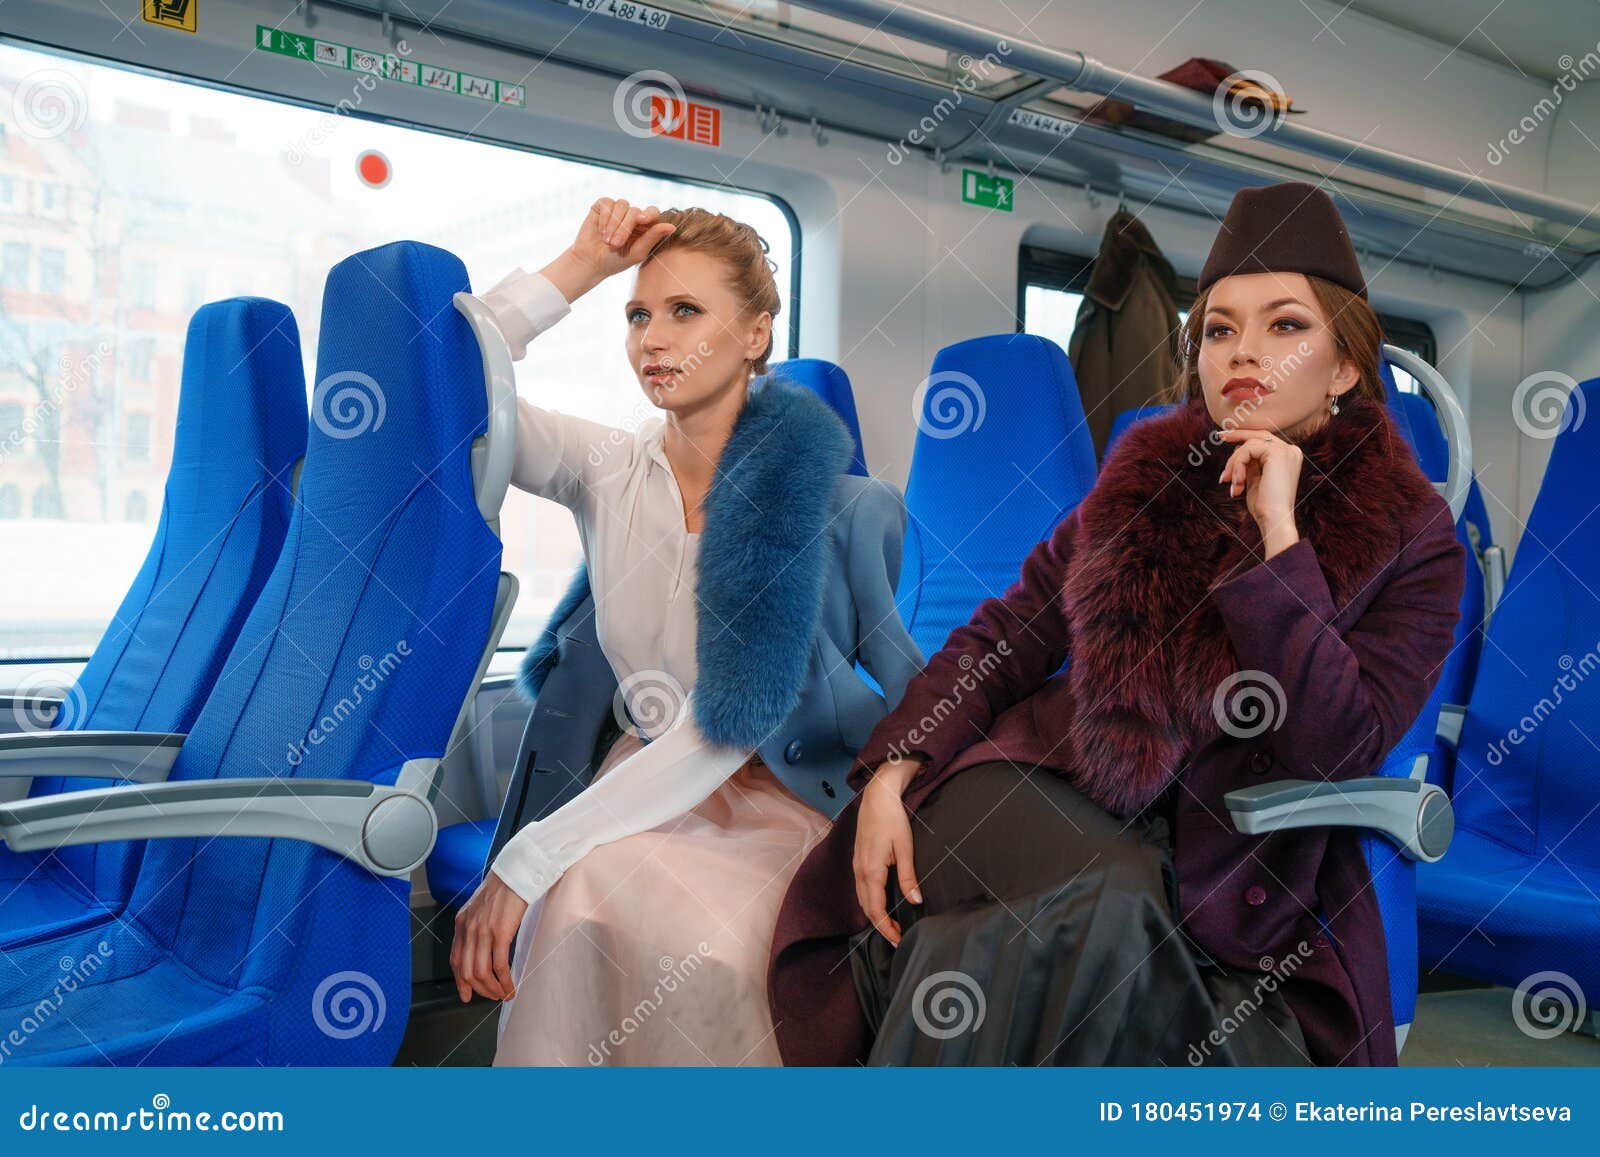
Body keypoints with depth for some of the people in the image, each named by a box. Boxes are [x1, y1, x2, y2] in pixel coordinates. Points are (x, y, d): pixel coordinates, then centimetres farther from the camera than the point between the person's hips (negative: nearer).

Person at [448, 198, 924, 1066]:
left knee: (703, 940, -33)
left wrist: (529, 857, -24)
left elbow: (726, 728, -19)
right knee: (583, 891, -29)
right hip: (640, 785, 3)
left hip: (782, 796, -3)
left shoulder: (821, 500, -14)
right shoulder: (608, 470, 0)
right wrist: (581, 268, -7)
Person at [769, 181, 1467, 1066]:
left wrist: (1279, 536, -17)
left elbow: (1339, 750, -13)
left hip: (1224, 881, -1)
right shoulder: (1148, 477, 7)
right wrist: (890, 774, -8)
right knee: (1112, 902, -32)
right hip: (1039, 794, 2)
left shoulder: (1411, 541, 0)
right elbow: (1003, 637, 6)